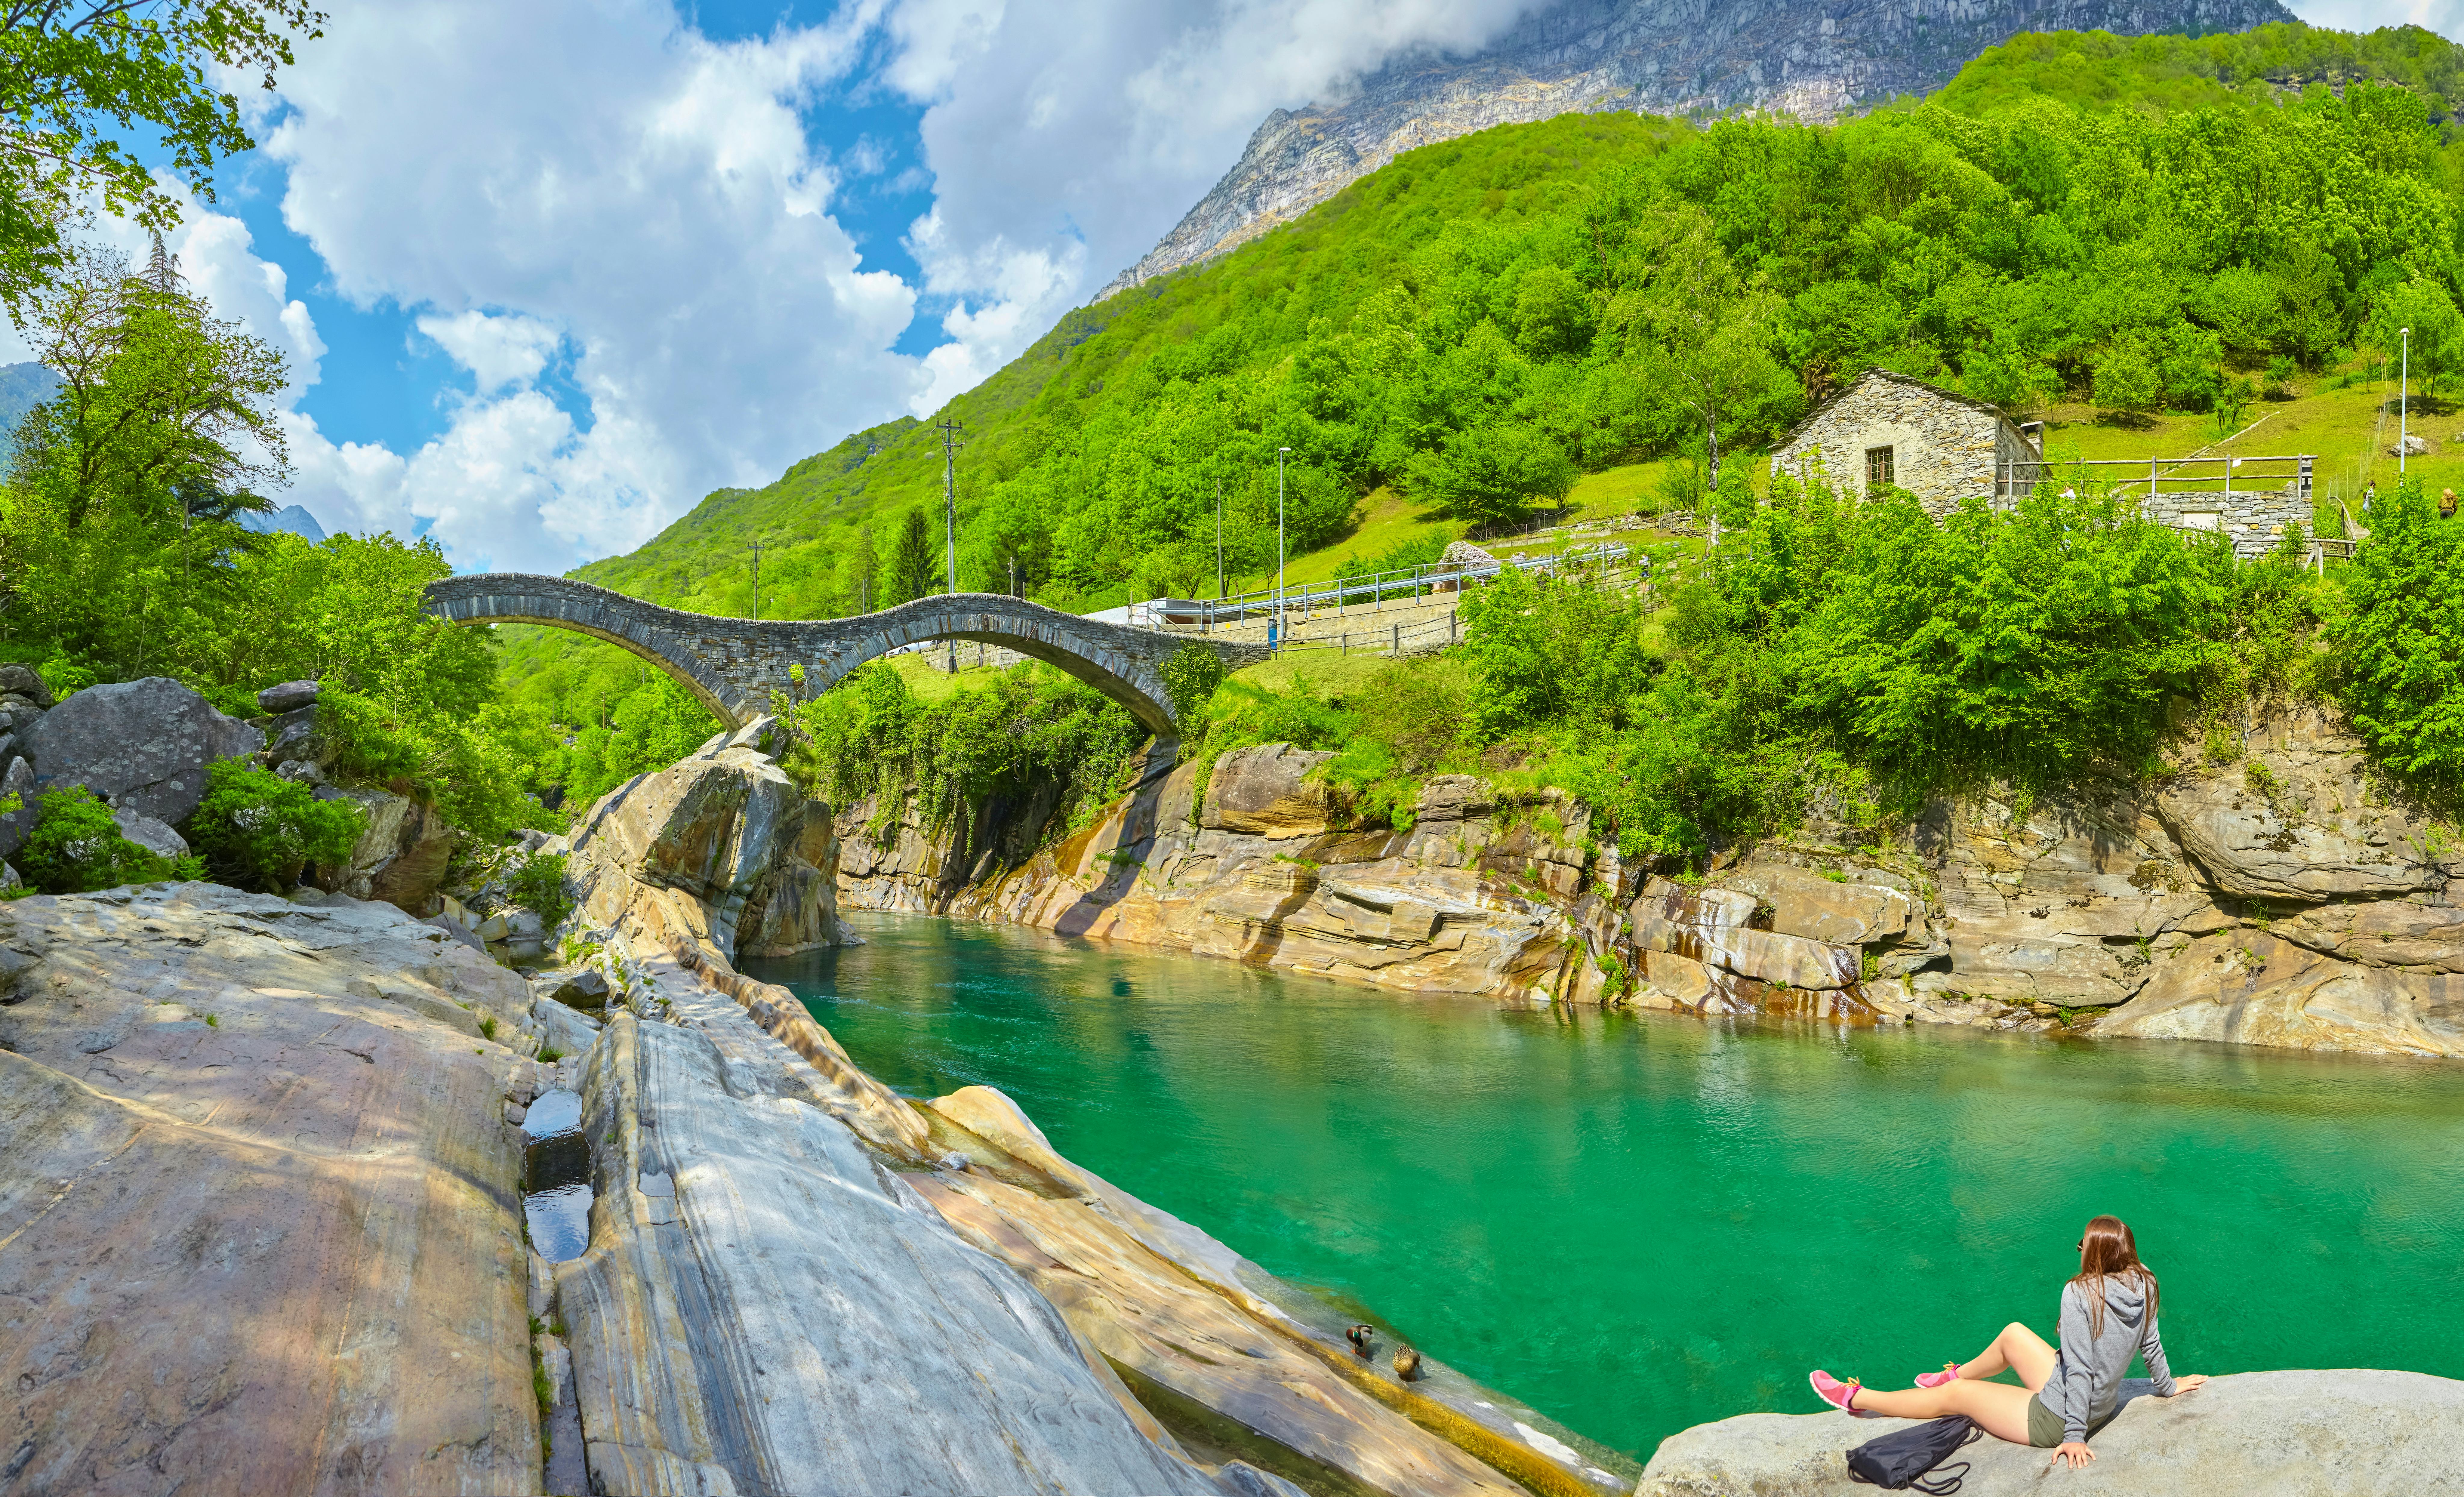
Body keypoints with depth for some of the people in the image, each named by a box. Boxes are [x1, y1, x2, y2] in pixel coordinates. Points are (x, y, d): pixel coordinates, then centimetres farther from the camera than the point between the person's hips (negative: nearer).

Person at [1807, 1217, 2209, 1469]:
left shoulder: (2081, 1293, -28)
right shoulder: (2144, 1286, -9)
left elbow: (2079, 1367, -27)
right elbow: (2151, 1345, 5)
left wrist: (2074, 1435, -20)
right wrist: (2168, 1386, 25)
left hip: (2057, 1420, -8)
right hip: (2104, 1404, 8)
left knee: (1953, 1396, 7)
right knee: (2013, 1333, 25)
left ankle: (1857, 1399, 22)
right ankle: (1956, 1373, 50)